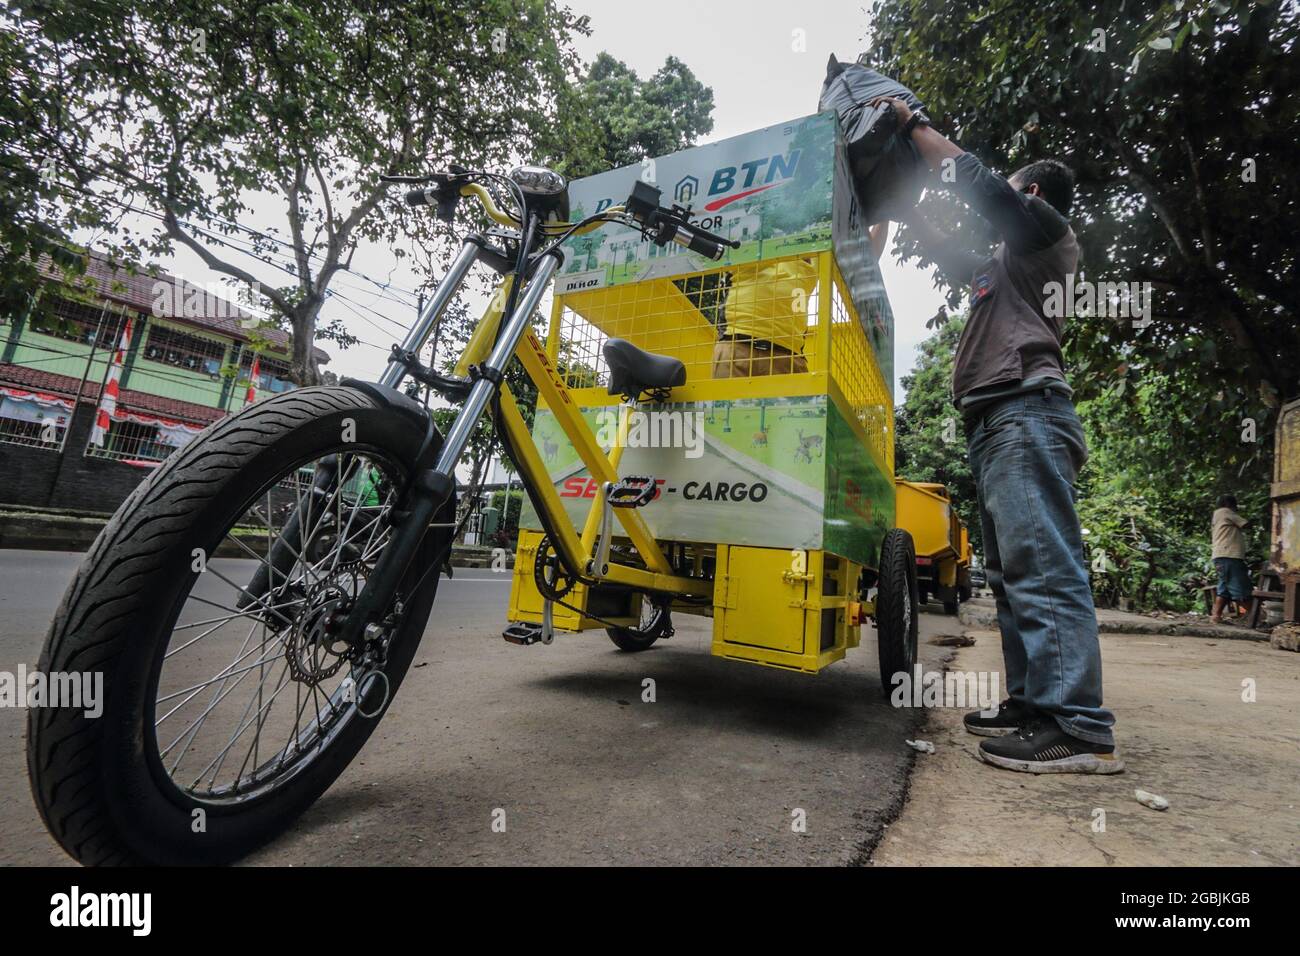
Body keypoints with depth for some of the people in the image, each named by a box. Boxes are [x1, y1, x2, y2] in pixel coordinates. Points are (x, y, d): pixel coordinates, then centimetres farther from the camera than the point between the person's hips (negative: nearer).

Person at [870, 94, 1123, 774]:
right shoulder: (1004, 264, 33)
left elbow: (974, 179, 0)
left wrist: (913, 124, 12)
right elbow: (945, 251, 43)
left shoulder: (1048, 233, 10)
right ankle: (1033, 706, 8)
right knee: (1013, 572, 5)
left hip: (1024, 412, -10)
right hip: (996, 425, 10)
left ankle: (1078, 730, -18)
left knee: (1041, 566, -18)